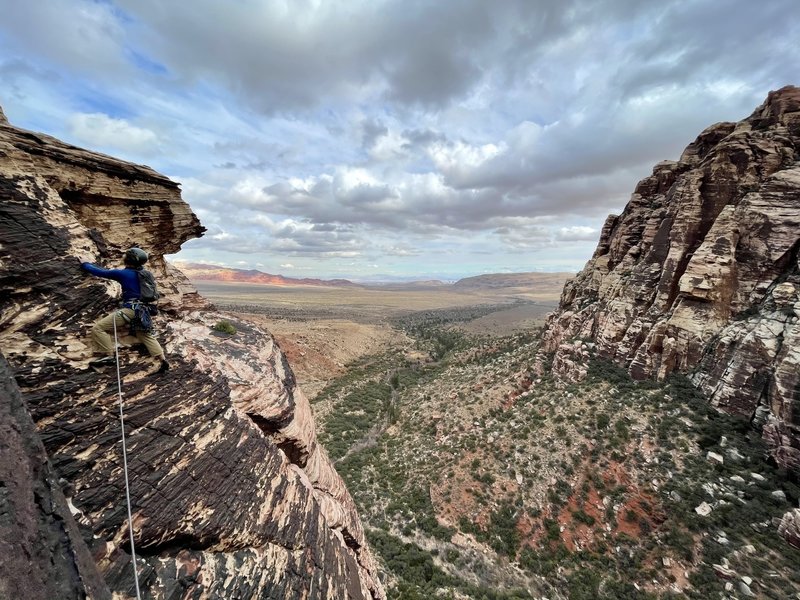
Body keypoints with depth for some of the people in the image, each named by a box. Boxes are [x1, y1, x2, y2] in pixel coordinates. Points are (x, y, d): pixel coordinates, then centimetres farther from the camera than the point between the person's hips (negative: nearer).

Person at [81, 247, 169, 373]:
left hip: (130, 309, -7)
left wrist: (85, 265, 20)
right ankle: (162, 360, 5)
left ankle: (108, 355, -7)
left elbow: (101, 272, 3)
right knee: (147, 336, 16)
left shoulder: (123, 273, -6)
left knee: (98, 328, -1)